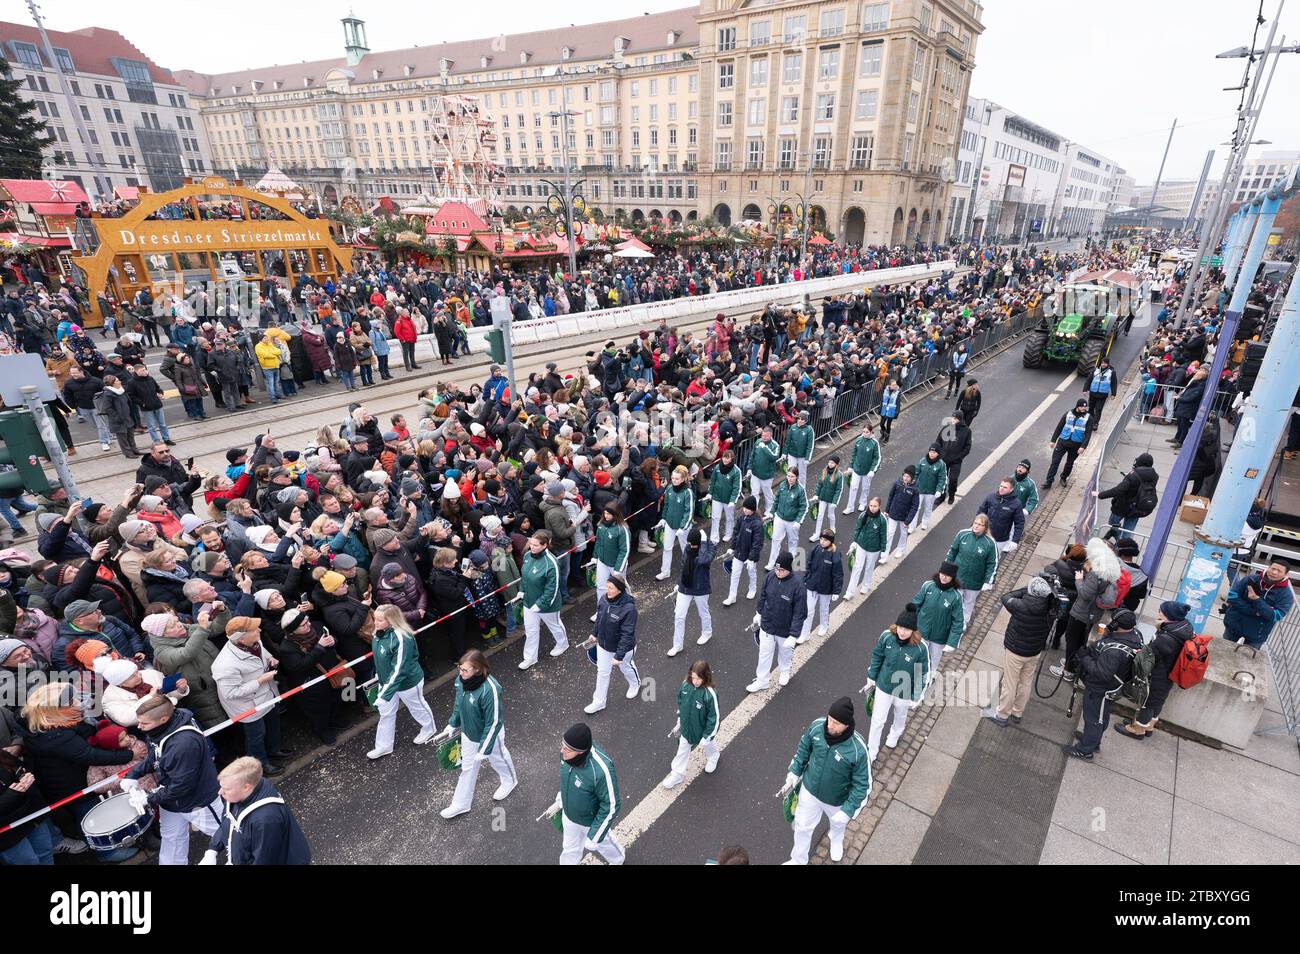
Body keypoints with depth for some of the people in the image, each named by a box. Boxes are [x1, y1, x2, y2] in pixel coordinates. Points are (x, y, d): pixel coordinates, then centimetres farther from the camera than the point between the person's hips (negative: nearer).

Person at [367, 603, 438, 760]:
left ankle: (429, 729, 48)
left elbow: (399, 670, -36)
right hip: (387, 680, 7)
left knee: (417, 707, 20)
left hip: (408, 682, -7)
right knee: (385, 713, 18)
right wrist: (378, 675, 19)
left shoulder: (401, 638, -37)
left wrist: (384, 694, -37)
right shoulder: (379, 633, -11)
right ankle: (383, 747, 38)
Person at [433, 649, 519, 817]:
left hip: (489, 734, -5)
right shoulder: (462, 678, -20)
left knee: (498, 757, 24)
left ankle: (510, 781, 56)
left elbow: (493, 723, -29)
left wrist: (484, 750, -21)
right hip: (468, 732, 5)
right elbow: (458, 704, 2)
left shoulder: (490, 689, -40)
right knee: (467, 767, 23)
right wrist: (451, 727, 7)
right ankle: (461, 804, 45)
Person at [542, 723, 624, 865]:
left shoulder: (601, 769, -44)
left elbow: (611, 805, -28)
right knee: (570, 849, 28)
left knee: (602, 843, 29)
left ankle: (618, 859, 61)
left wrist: (593, 836, -19)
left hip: (593, 820, -3)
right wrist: (559, 801, 9)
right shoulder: (569, 751, -25)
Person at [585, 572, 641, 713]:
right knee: (602, 673, 18)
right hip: (603, 645, 5)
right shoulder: (605, 599, -16)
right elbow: (599, 618, 4)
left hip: (623, 648, -5)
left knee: (626, 668, 25)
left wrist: (619, 655, -29)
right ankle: (599, 701, 38)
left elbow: (627, 635, -31)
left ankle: (635, 684, 58)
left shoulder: (628, 608, -35)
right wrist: (595, 633, 16)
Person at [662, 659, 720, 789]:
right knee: (682, 750, 22)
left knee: (709, 747, 29)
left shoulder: (710, 694, -36)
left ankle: (713, 758, 62)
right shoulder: (685, 685, -21)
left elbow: (714, 718, -25)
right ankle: (677, 775, 44)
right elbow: (680, 704, -1)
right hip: (686, 728, 3)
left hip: (704, 730, -3)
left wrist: (705, 739, -18)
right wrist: (679, 722, 8)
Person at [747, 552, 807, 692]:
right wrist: (759, 614, 14)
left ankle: (785, 672, 54)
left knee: (785, 652, 25)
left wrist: (793, 636, -23)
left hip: (785, 629, -2)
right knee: (764, 654, 15)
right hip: (766, 625, 3)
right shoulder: (770, 576, -16)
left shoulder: (797, 585, -28)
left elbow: (799, 613, -23)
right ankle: (762, 680, 36)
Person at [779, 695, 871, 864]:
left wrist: (848, 811, -22)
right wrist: (793, 775, -6)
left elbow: (862, 784, -22)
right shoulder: (817, 726, -27)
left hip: (837, 799, -2)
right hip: (809, 790, 2)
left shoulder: (858, 749, -37)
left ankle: (836, 840, 68)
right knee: (802, 826, 22)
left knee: (838, 823, 32)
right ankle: (798, 860, 52)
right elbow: (803, 749, -6)